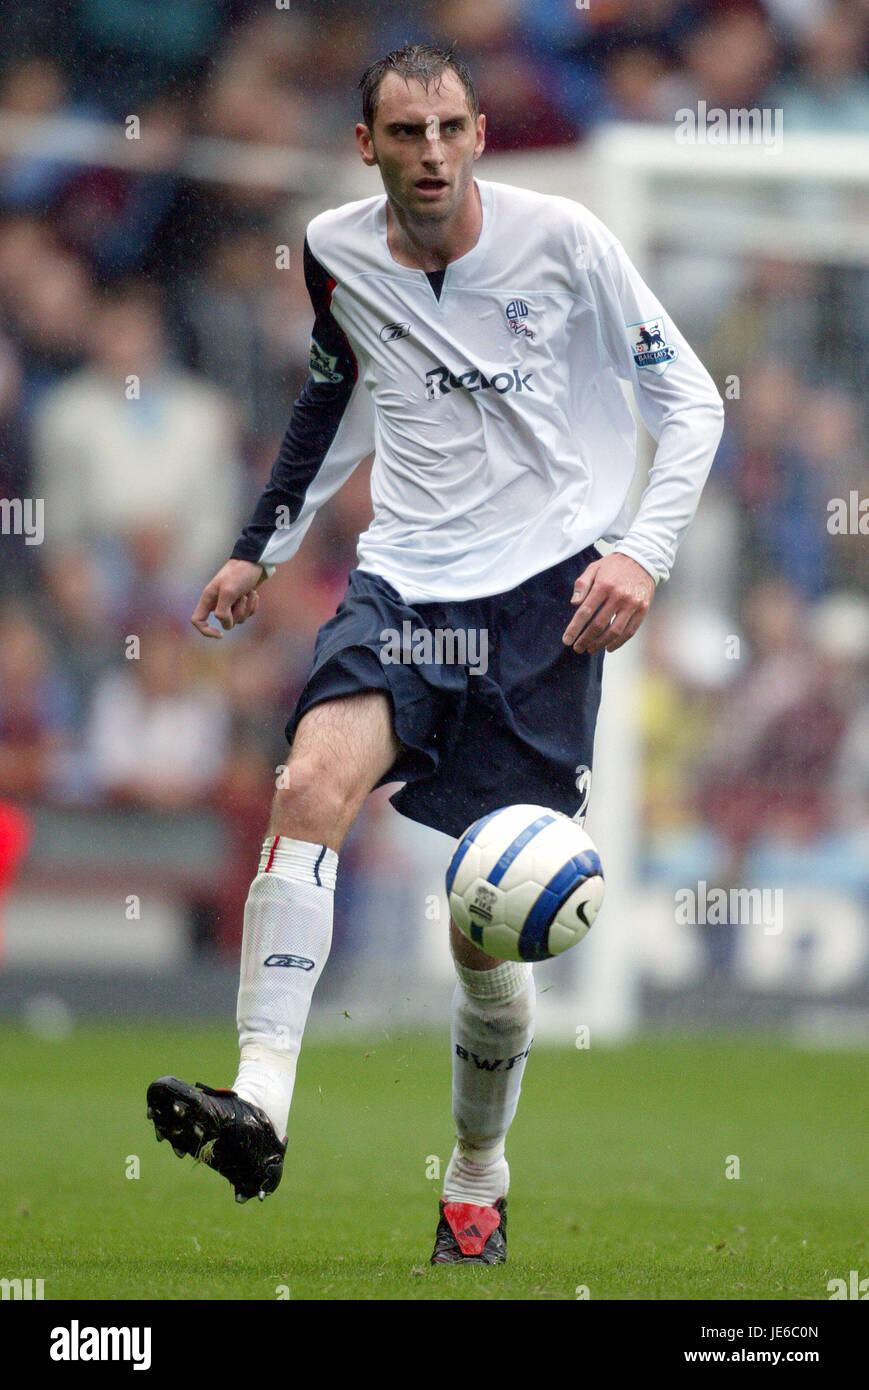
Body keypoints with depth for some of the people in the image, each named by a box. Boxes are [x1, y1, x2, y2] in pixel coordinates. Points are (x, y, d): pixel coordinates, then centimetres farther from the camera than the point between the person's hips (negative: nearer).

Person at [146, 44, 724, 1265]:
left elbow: (689, 401, 1)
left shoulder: (560, 239, -6)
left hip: (544, 593, -2)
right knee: (314, 782, -29)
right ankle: (260, 1099, -40)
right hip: (403, 584, 2)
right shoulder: (339, 253, 5)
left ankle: (477, 1187, 22)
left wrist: (645, 552, -11)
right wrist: (262, 548, 26)